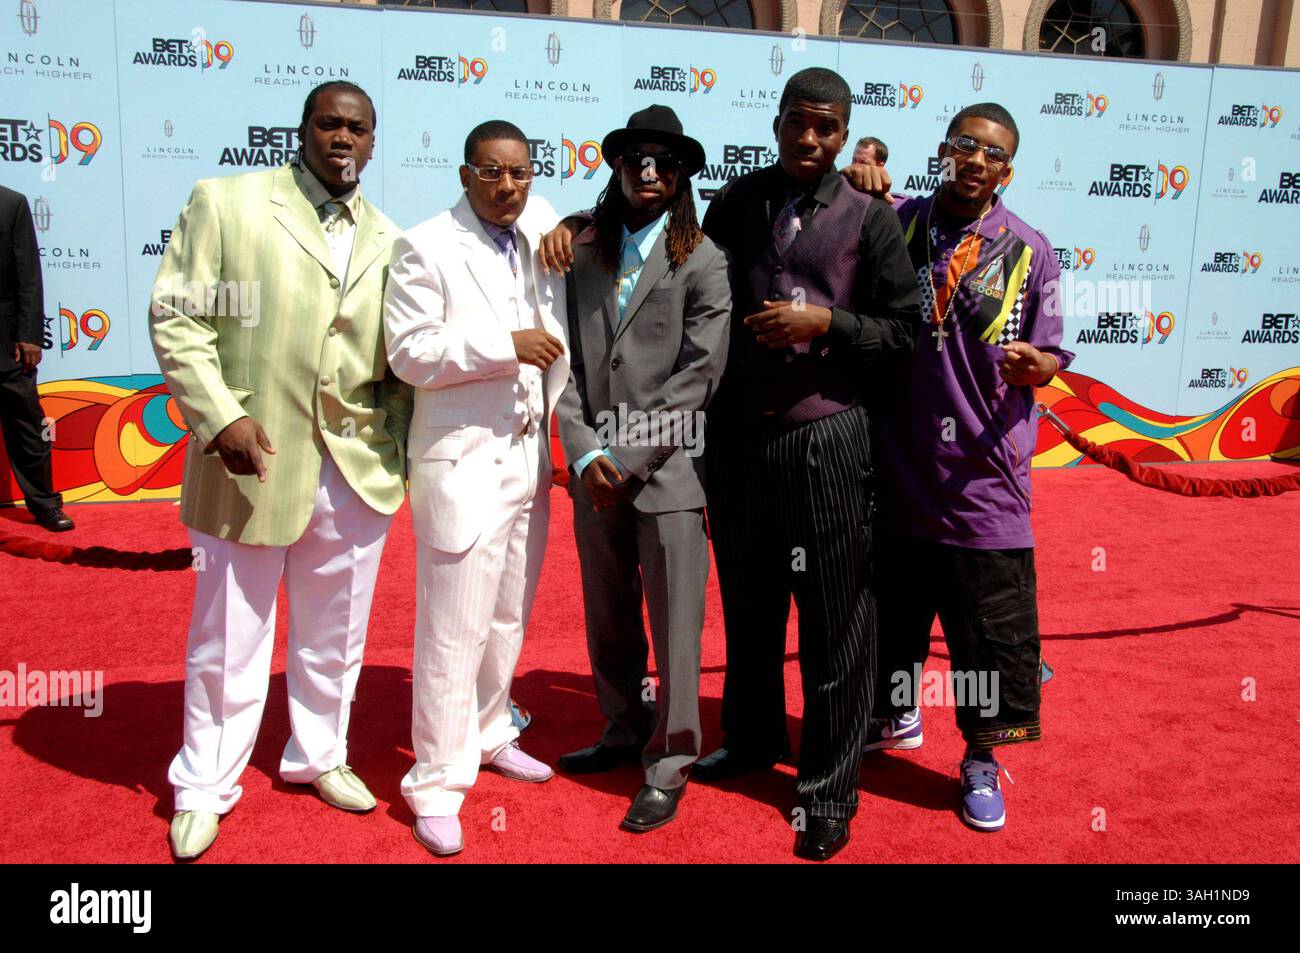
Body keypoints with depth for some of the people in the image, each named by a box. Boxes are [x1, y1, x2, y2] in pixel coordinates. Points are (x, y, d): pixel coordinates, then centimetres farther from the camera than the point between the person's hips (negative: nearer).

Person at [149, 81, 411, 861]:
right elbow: (176, 318, -4)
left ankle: (319, 755, 37)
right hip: (254, 461, -3)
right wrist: (219, 415, -14)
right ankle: (204, 786, 26)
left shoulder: (387, 241, 11)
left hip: (357, 469, 4)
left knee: (335, 634, 15)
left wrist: (396, 441, 0)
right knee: (229, 636, 7)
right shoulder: (226, 203, 1)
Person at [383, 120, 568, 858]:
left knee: (510, 616, 16)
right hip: (463, 460, -6)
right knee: (455, 628, -4)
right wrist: (506, 346, -18)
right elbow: (410, 353, -12)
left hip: (531, 456, 7)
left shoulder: (541, 224, 11)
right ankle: (437, 785, 7)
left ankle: (489, 735, 34)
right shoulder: (426, 248, -7)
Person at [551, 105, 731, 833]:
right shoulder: (584, 254, 9)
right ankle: (626, 732, 34)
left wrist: (629, 459, -11)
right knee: (608, 616, 15)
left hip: (667, 469, -4)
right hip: (594, 469, 4)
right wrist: (584, 452, -7)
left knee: (674, 623, 1)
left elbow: (700, 375, -8)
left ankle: (669, 766, 16)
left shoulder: (703, 261, -1)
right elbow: (568, 361, 6)